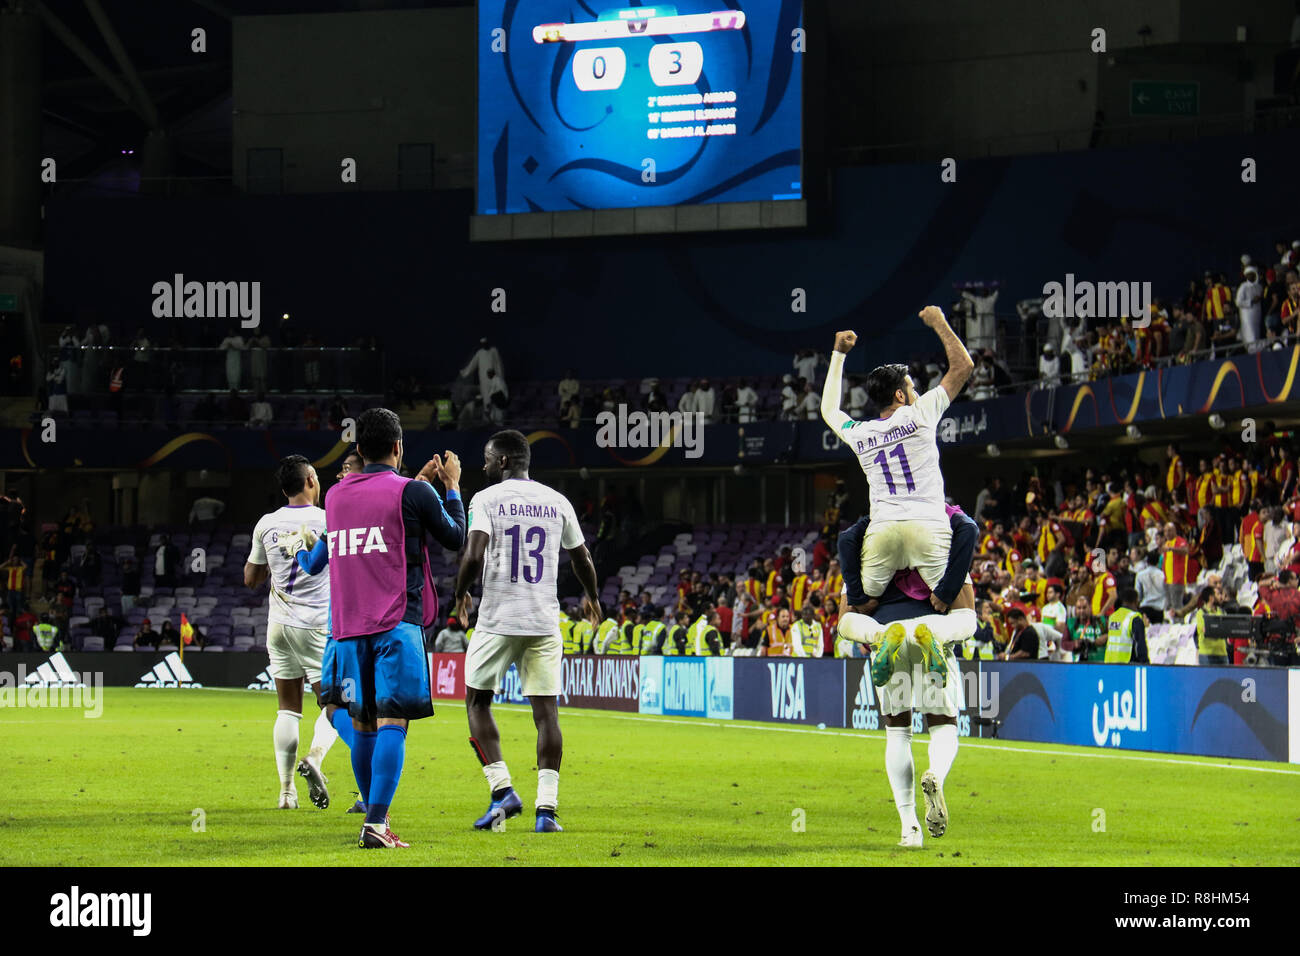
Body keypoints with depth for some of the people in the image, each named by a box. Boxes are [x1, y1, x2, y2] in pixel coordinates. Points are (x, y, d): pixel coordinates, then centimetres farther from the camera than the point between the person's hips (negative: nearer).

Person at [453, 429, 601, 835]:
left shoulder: (486, 500, -4)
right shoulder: (557, 502, 9)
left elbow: (474, 557, -15)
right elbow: (583, 560, 17)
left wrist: (461, 592, 4)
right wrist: (593, 598, 36)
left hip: (498, 619, -3)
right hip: (545, 622, 3)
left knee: (478, 701, 12)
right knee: (545, 710, 3)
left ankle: (502, 790, -1)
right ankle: (546, 808, -4)